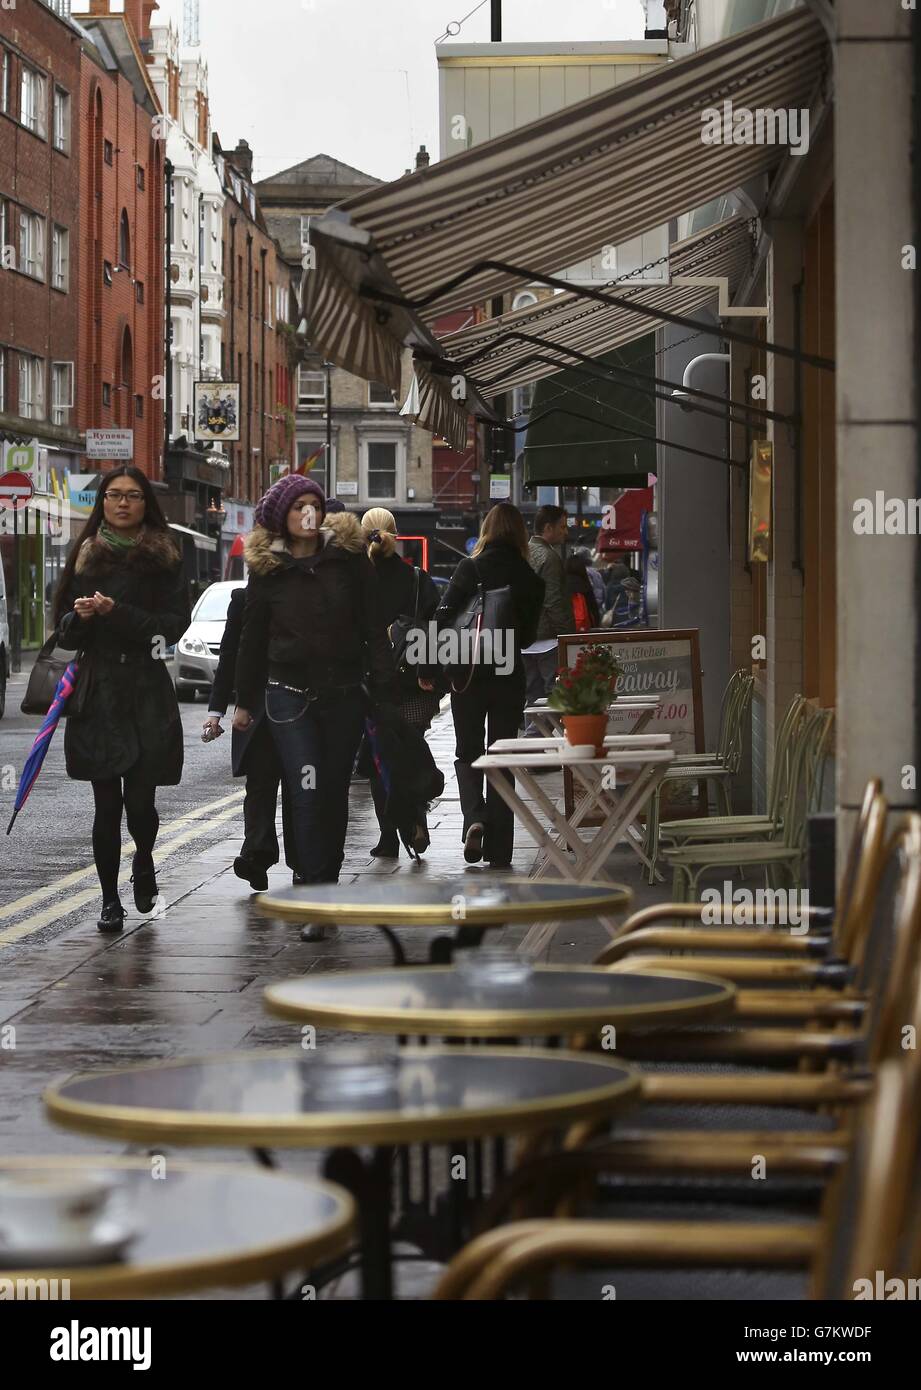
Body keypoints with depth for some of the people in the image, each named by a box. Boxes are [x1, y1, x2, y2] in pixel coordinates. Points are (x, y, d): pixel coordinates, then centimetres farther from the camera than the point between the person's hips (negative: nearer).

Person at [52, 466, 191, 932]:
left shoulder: (163, 559, 4)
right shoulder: (86, 557, 12)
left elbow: (175, 623, -6)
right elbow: (64, 631, 12)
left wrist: (117, 612, -15)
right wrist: (81, 617, -11)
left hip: (147, 693, -2)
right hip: (98, 695, 2)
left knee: (139, 800, -5)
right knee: (106, 803, 0)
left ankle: (143, 861, 27)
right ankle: (110, 899, 12)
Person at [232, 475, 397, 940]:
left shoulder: (349, 559, 3)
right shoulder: (266, 569, 4)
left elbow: (373, 629, 2)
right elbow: (252, 639, 11)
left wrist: (384, 690, -4)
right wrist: (244, 701, 14)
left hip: (343, 692, 1)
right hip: (290, 693, -1)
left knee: (335, 794, 8)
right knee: (307, 794, -12)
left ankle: (328, 883, 21)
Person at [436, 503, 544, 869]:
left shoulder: (470, 569, -8)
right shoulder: (530, 580, -1)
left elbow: (443, 618, -12)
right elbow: (529, 635, 7)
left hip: (468, 673, -1)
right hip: (509, 676, 1)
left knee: (468, 754, 14)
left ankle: (474, 818, -12)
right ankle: (498, 850, 8)